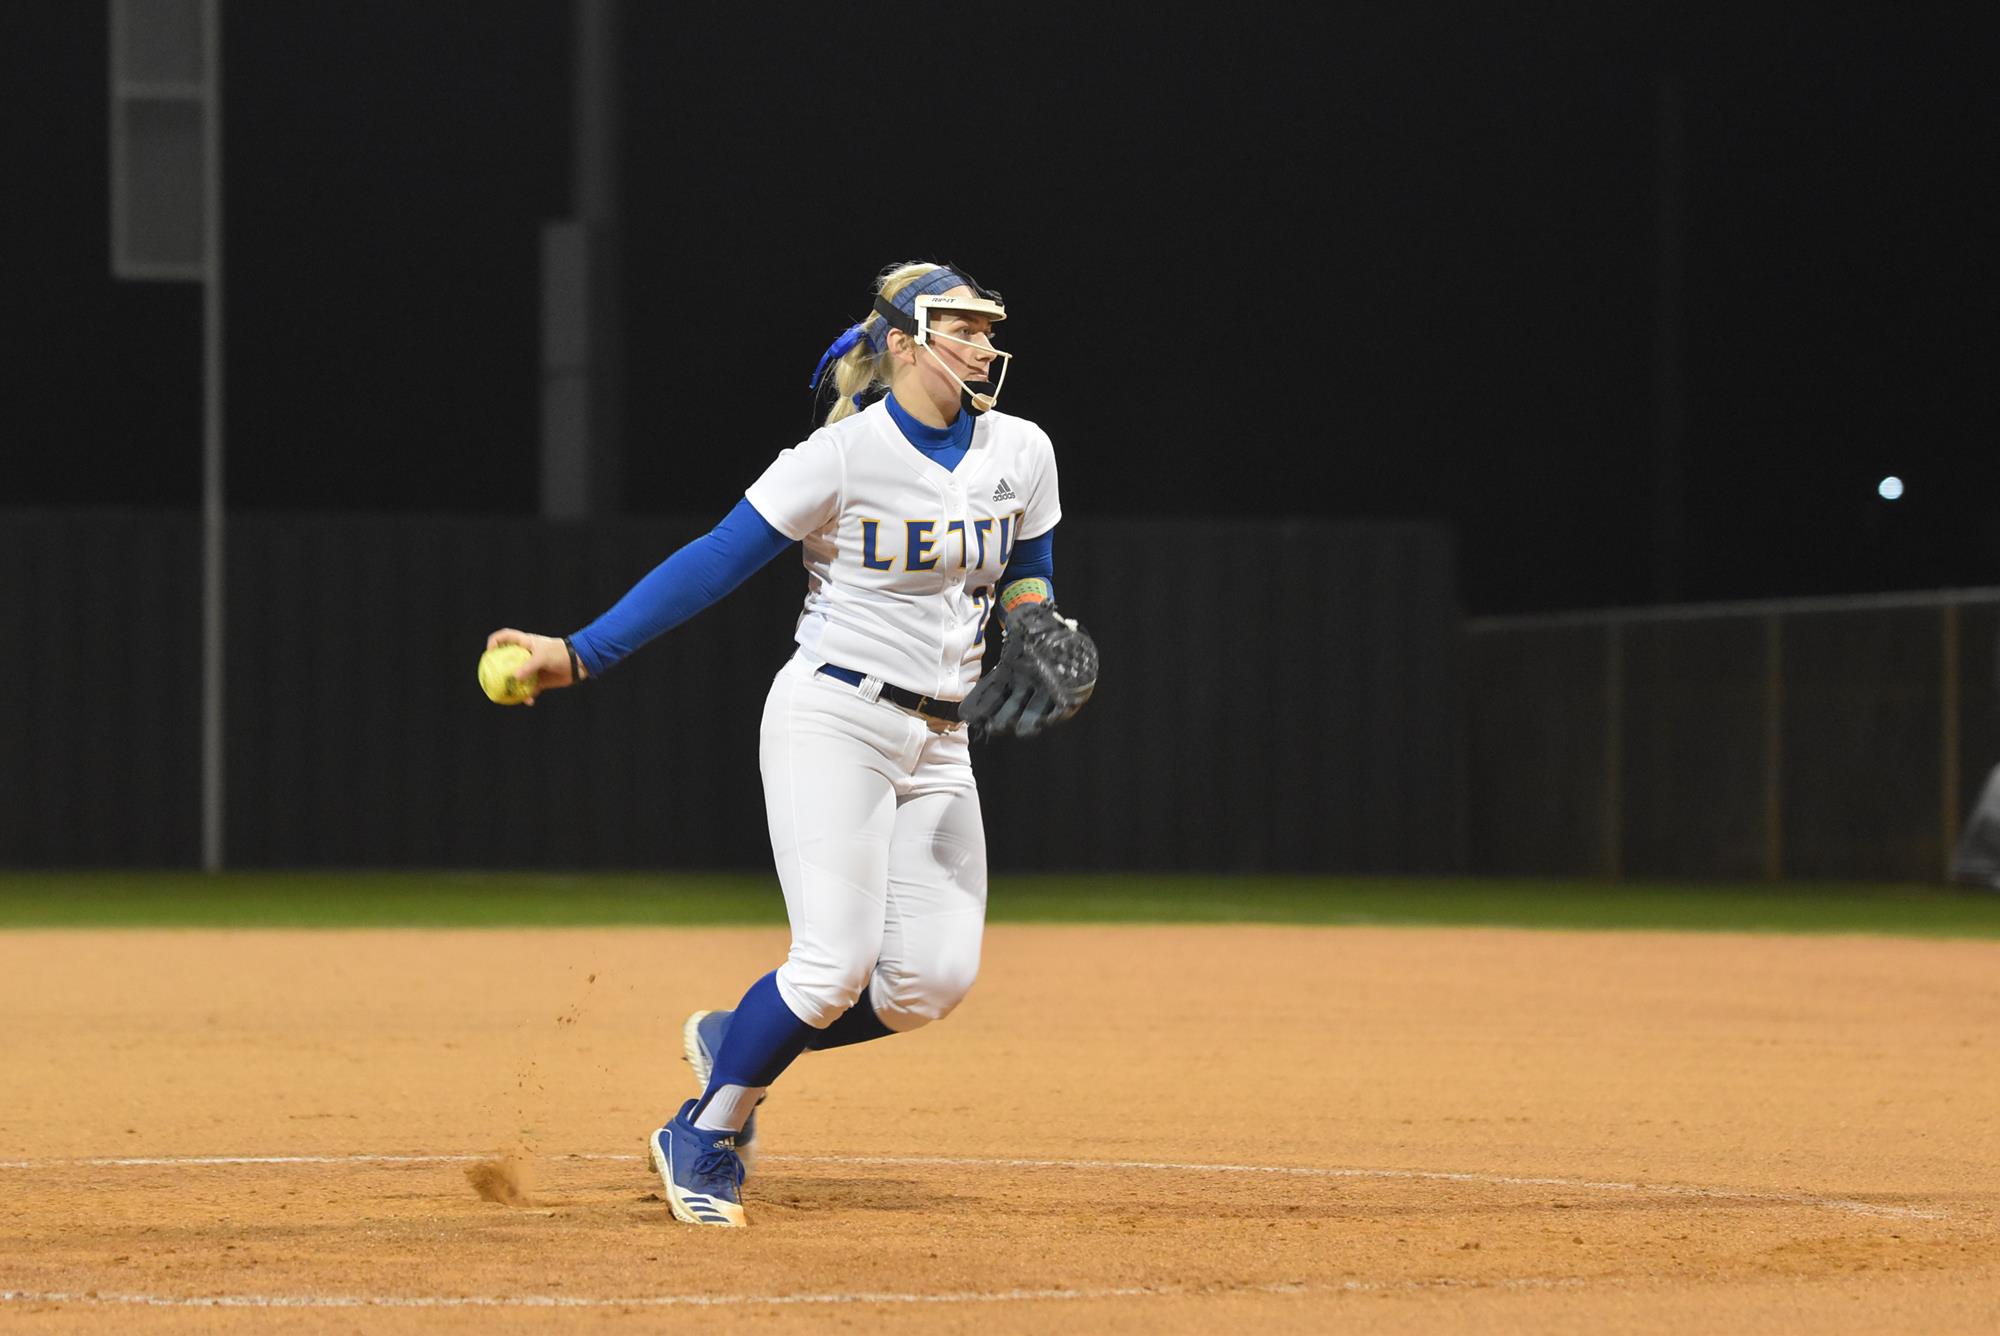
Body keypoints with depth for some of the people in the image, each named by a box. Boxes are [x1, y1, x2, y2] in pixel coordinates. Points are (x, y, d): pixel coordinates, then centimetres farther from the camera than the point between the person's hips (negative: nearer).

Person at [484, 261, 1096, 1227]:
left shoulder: (1020, 453, 6)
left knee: (934, 980, -5)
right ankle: (703, 1144, 3)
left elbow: (1026, 572, 22)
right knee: (836, 961, -17)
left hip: (939, 740, 6)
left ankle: (736, 1043, 19)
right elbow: (716, 561, -13)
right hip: (832, 719, -6)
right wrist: (580, 654, -18)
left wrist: (1035, 633, -3)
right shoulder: (843, 456, -12)